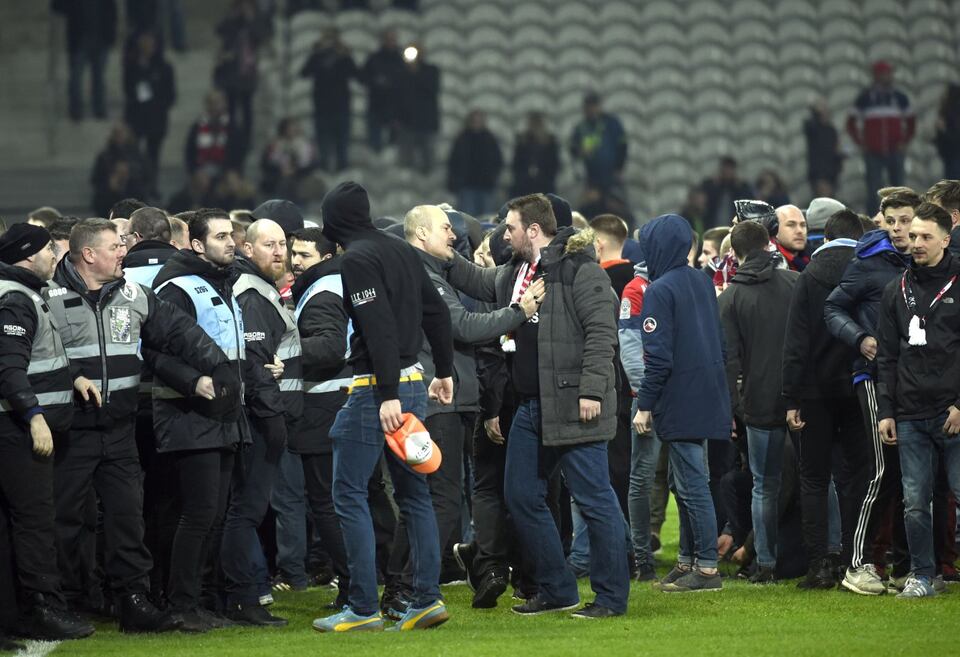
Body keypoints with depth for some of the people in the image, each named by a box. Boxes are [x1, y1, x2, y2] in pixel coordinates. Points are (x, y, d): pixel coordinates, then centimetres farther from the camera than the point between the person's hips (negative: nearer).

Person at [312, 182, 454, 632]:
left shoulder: (356, 259, -13)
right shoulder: (402, 251, 12)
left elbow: (379, 328, -21)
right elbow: (436, 313, 16)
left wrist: (387, 396, -24)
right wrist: (444, 372, 24)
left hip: (377, 389, -8)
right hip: (413, 383, 8)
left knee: (349, 493, -2)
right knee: (413, 493, 11)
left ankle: (363, 609, -4)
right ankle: (427, 599, 9)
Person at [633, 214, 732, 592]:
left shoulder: (660, 291, -13)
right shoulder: (702, 282, 12)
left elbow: (658, 356, -17)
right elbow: (719, 343, 18)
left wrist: (644, 404, -12)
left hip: (680, 401, -9)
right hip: (707, 397, 9)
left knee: (692, 485, -6)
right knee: (685, 482, 16)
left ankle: (707, 568, -5)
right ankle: (687, 561, 20)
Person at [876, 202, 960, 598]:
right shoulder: (897, 292, 14)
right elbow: (888, 357, 15)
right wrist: (886, 410, 7)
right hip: (910, 416, 4)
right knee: (915, 502, 4)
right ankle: (922, 576, 12)